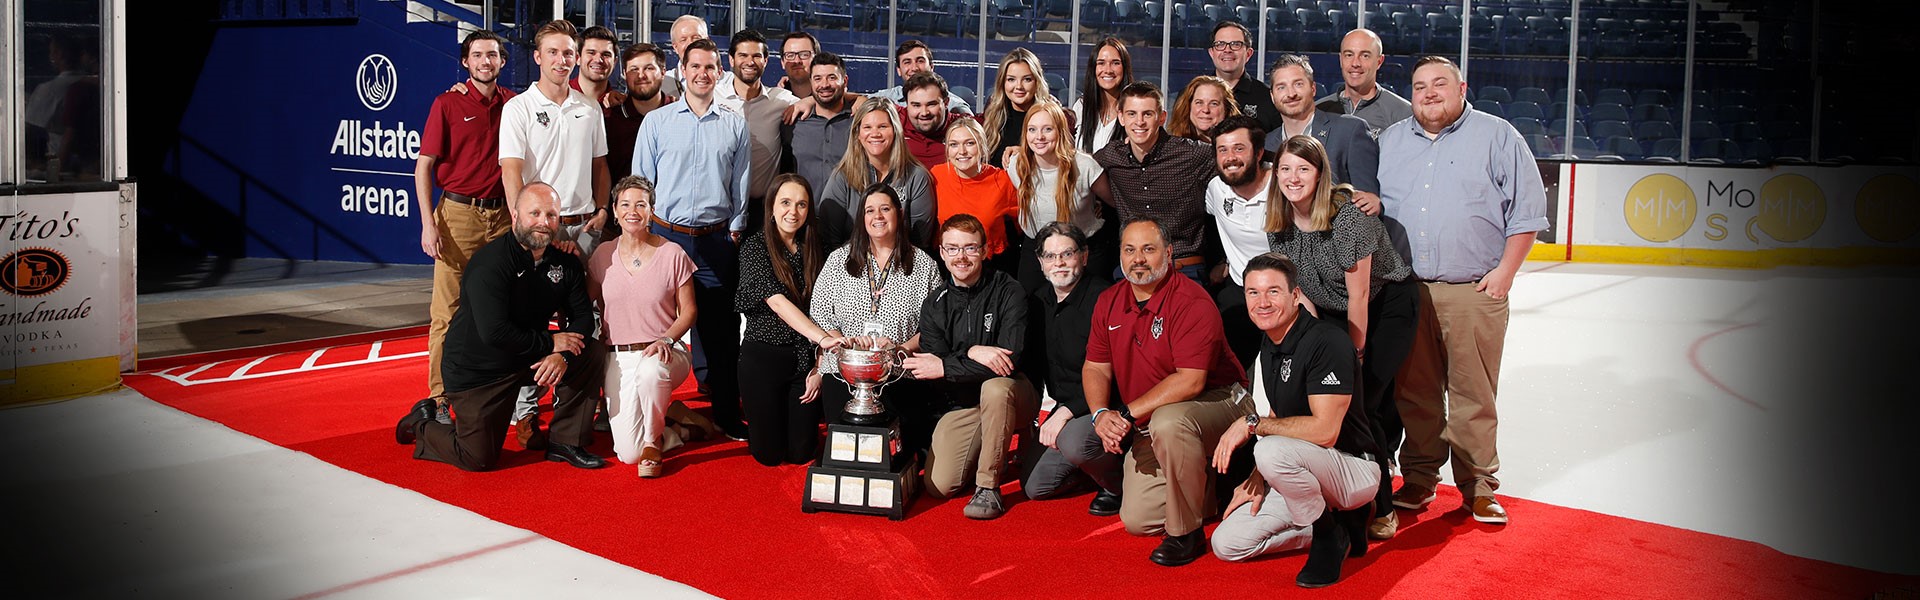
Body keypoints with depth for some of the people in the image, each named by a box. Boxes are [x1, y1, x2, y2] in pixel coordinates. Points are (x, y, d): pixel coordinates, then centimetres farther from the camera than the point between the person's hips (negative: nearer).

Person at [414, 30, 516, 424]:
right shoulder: (448, 104, 0)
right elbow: (423, 166, -1)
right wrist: (428, 223, -9)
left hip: (503, 215, 3)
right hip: (459, 213, -3)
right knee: (448, 310, -3)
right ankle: (439, 397, 3)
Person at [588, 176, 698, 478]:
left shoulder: (672, 253, -2)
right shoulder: (603, 255, 4)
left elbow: (688, 311, 2)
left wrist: (666, 339, -15)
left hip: (664, 353, -2)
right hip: (619, 357, 2)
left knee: (650, 371, -42)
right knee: (628, 453, -13)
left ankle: (653, 440, -11)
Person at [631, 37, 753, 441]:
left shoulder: (735, 125, 8)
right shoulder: (657, 122, 5)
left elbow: (740, 185, 12)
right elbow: (640, 181, 7)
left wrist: (735, 230, 6)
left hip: (716, 241, 1)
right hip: (665, 236, -1)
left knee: (720, 328, 2)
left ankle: (727, 415, 11)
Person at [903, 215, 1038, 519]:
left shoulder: (1008, 292, -11)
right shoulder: (934, 306, 3)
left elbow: (1010, 361, -21)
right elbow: (934, 362, -7)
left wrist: (945, 367, -21)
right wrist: (972, 353, -26)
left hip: (1010, 395, -4)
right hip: (960, 404, 4)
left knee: (994, 388, -39)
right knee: (938, 486, -12)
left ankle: (988, 487, -22)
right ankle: (995, 456, 21)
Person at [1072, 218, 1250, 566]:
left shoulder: (1192, 302, -20)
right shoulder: (1108, 303, 2)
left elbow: (1190, 381, -27)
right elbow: (1095, 368, 5)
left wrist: (1127, 414, -26)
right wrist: (1101, 414, -16)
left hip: (1217, 402, -6)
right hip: (1146, 426, 7)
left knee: (1167, 422, -40)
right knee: (1137, 521, -2)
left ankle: (1186, 532, -21)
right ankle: (1205, 488, 26)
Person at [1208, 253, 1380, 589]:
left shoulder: (1326, 342, -20)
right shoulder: (1264, 353, 6)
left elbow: (1324, 430, -28)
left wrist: (1251, 424, -22)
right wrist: (1257, 480, -4)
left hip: (1354, 468, -8)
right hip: (1303, 473, 8)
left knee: (1272, 451, -37)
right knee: (1226, 544, -3)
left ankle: (1329, 534, -10)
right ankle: (1335, 523, 10)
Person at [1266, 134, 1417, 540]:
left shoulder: (1348, 217, -28)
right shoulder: (1278, 225, -8)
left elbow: (1358, 296, -22)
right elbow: (1296, 287, 1)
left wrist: (1356, 355, -15)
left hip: (1386, 307, -6)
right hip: (1333, 312, 6)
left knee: (1361, 405, -14)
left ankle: (1382, 510, 1)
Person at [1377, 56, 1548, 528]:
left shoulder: (1496, 136, 4)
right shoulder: (1389, 142, 14)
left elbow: (1527, 209, 1)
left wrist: (1504, 271, -6)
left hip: (1474, 292, -3)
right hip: (1406, 290, 3)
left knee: (1473, 395, 0)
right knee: (1414, 392, 7)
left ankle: (1479, 485, 11)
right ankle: (1418, 479, 19)